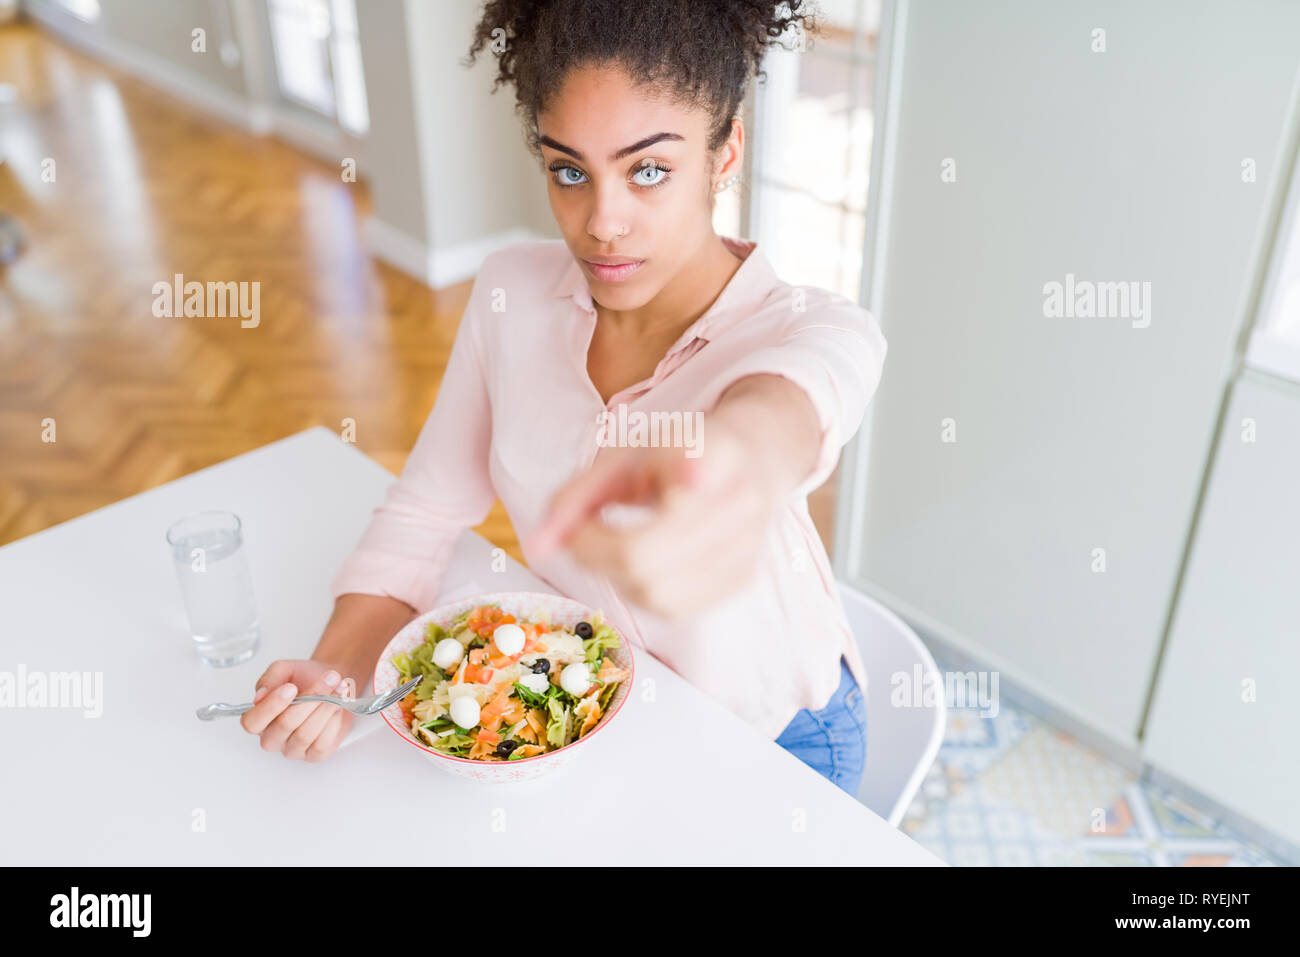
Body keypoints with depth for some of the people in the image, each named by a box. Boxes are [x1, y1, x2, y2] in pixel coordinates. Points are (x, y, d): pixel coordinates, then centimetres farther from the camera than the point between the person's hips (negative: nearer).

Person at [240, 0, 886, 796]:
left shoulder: (817, 330, -26)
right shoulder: (513, 291, -13)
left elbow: (780, 399, -51)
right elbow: (426, 507, -8)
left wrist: (746, 451, -76)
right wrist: (339, 667, -24)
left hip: (769, 741, -3)